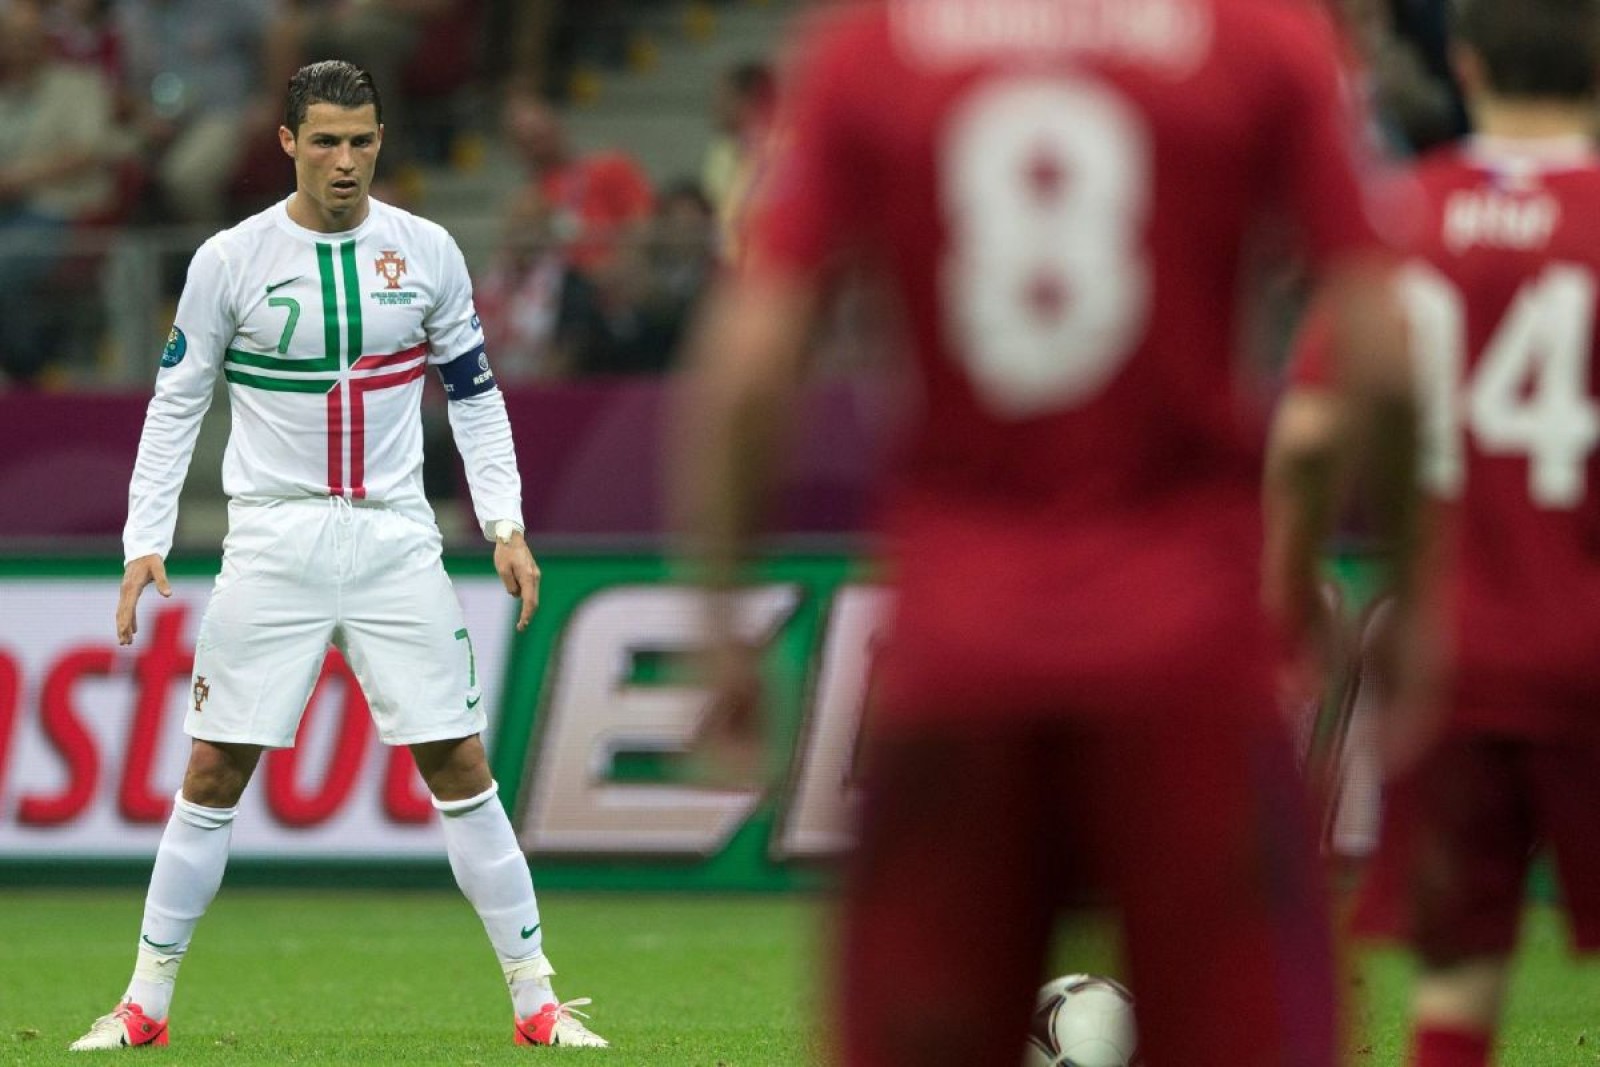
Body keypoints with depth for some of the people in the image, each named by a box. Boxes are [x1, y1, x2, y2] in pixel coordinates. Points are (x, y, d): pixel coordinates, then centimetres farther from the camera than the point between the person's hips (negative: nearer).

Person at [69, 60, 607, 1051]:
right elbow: (176, 404, 3)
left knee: (461, 767, -1)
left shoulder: (426, 252, 2)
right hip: (273, 545, -1)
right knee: (214, 776, -1)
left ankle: (538, 999, 5)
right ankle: (146, 1002, 8)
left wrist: (506, 523, -1)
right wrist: (147, 542, -4)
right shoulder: (231, 260, -3)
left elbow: (476, 393, 10)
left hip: (396, 541, 1)